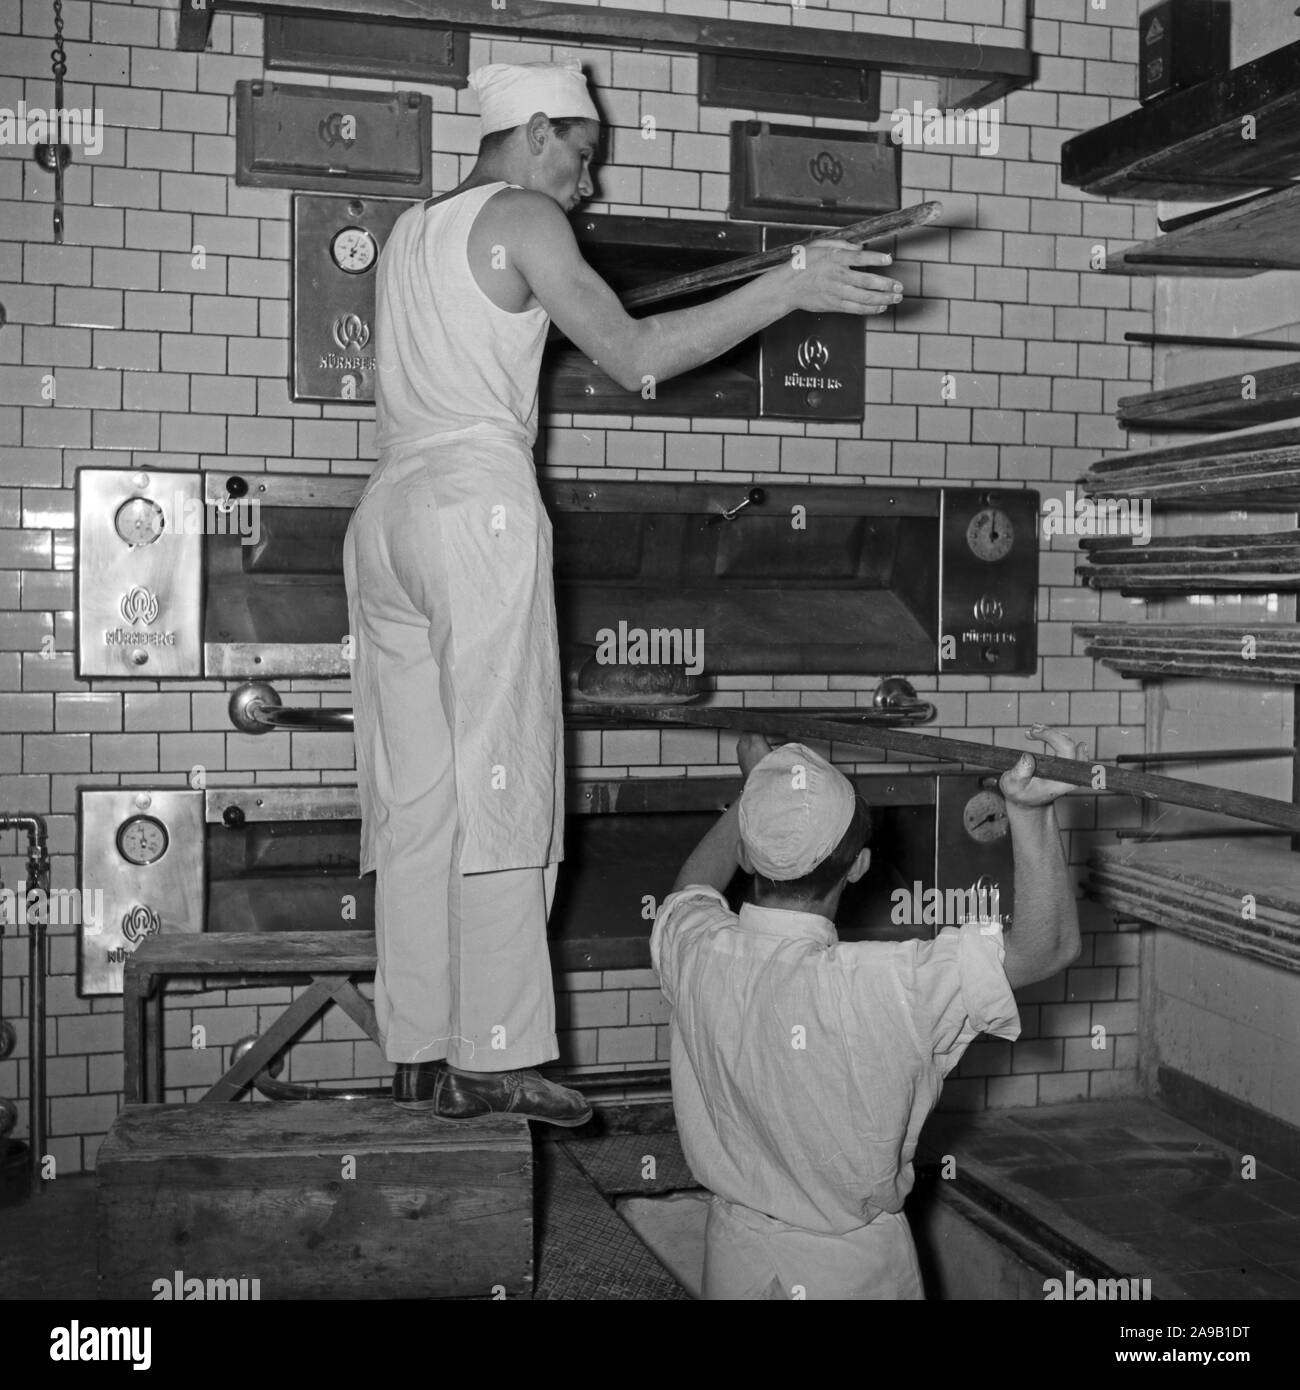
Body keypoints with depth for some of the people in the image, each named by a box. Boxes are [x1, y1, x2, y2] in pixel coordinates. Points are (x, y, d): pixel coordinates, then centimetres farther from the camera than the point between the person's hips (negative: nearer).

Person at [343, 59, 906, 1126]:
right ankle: (495, 1058, -6)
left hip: (387, 509, 8)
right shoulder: (522, 216, 1)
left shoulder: (412, 230, 24)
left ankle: (420, 1055, 5)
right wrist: (789, 286, -8)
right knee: (501, 787, -7)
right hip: (477, 503, -8)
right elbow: (635, 358, -9)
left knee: (413, 796, 4)